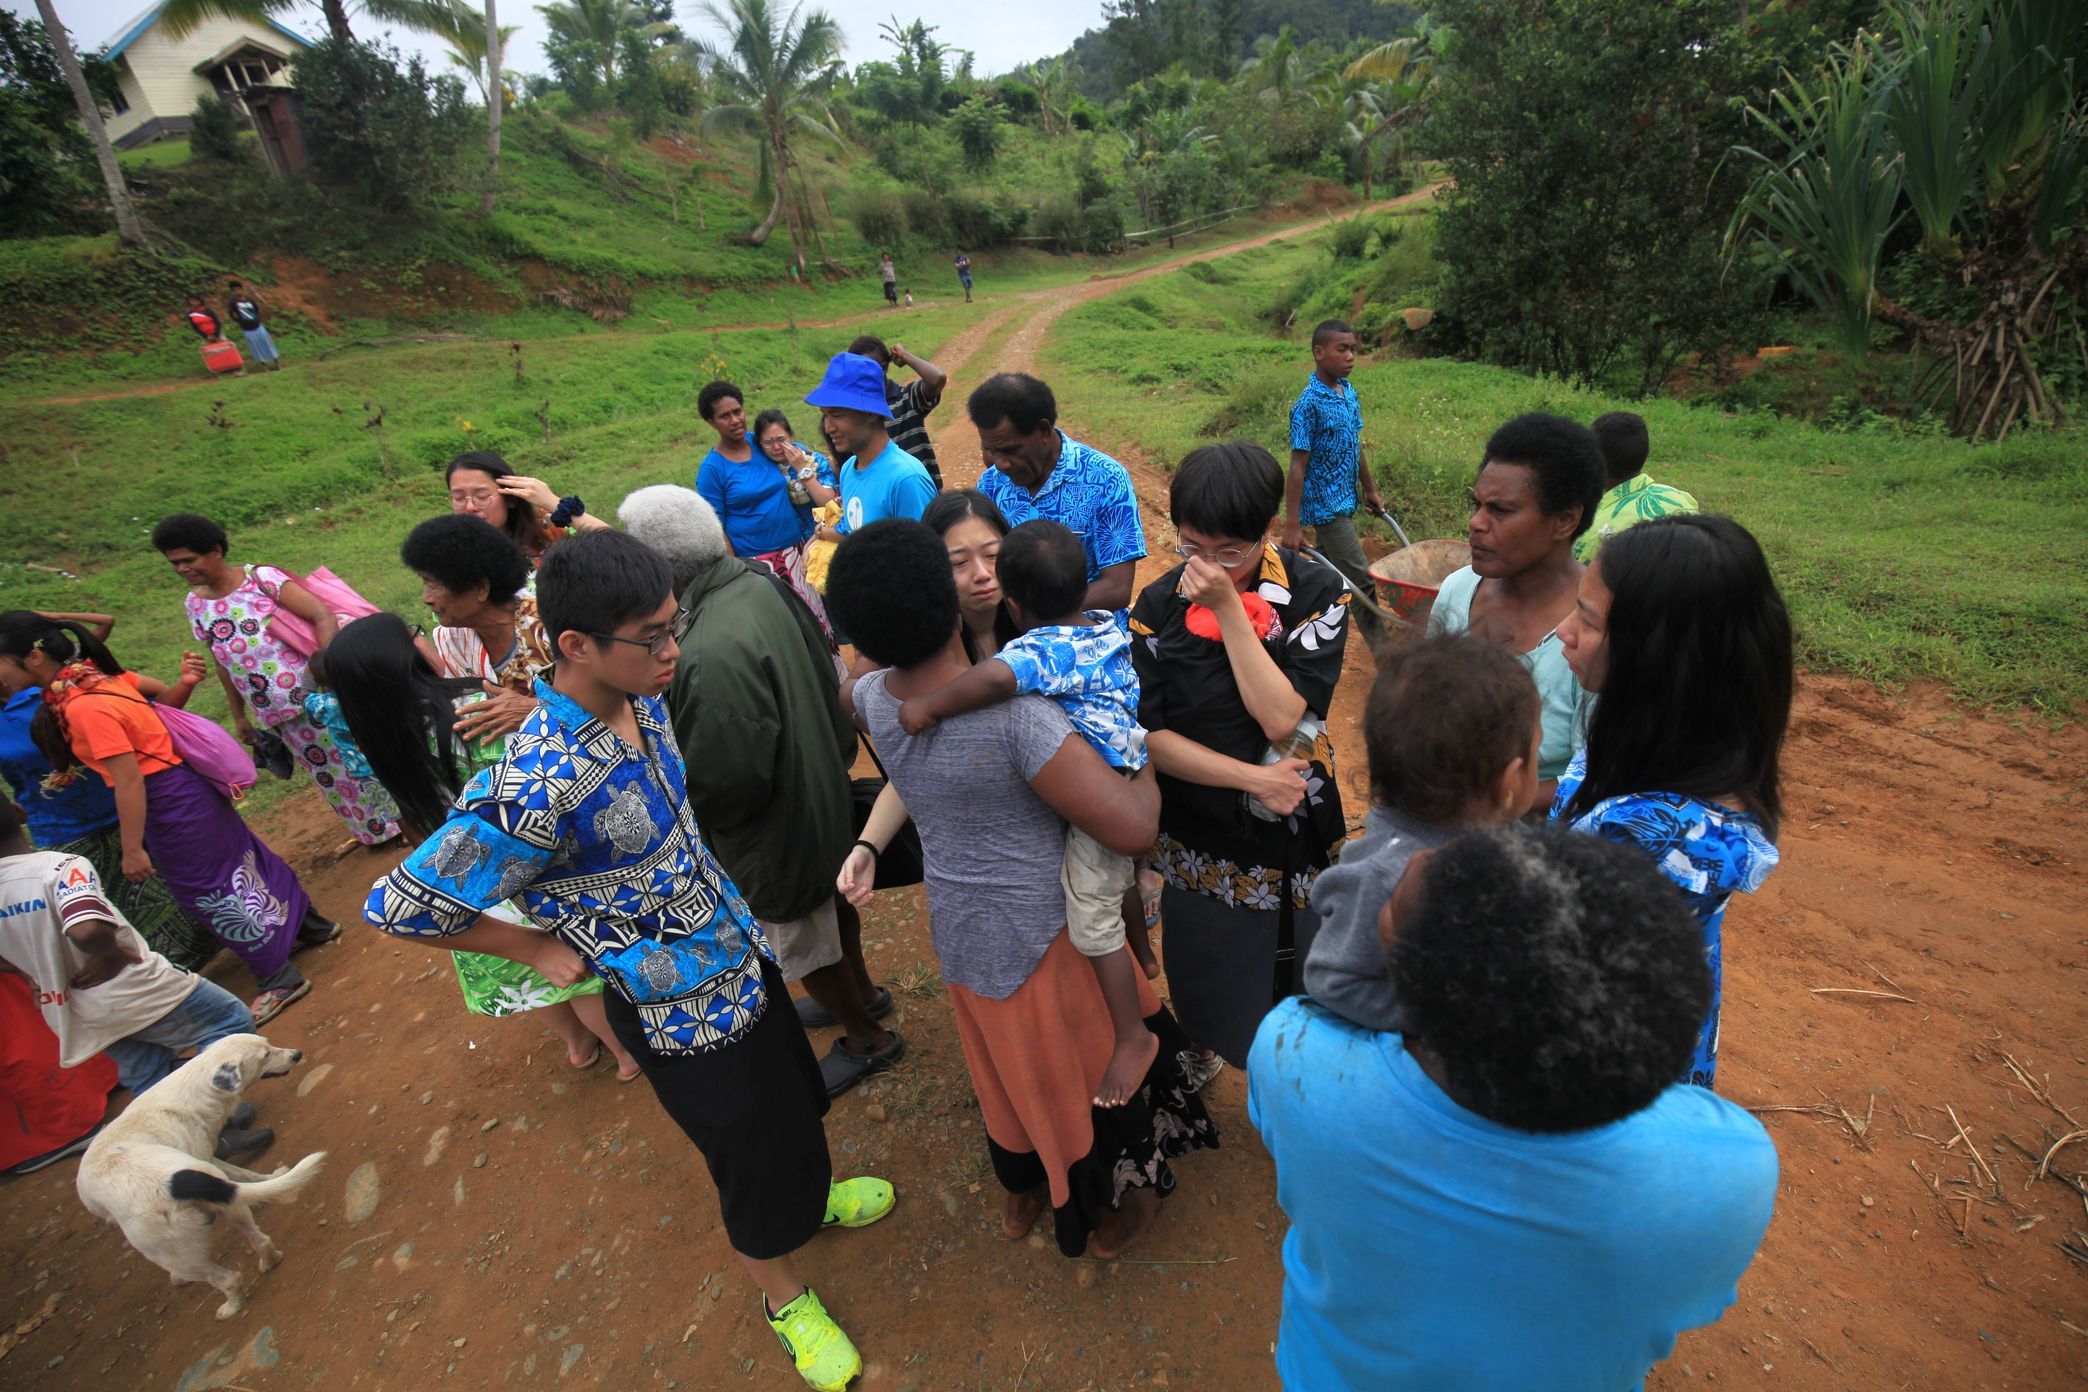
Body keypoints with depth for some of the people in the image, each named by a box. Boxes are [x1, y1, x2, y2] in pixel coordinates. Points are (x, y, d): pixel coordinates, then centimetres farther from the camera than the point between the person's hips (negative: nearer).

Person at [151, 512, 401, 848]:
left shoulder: (262, 578, -9)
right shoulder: (195, 605, 7)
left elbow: (323, 616, -17)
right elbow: (224, 664, 15)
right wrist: (239, 715, 16)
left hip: (316, 691, -5)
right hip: (279, 714, 5)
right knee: (325, 771, 12)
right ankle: (378, 830, 27)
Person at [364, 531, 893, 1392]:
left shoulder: (641, 699, -11)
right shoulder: (536, 789, -34)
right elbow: (399, 906, -23)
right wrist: (541, 950, -14)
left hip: (739, 956, 7)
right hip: (682, 1009, -6)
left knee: (794, 1098, 30)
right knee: (751, 1158, 18)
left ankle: (815, 1194, 62)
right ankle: (783, 1296, 49)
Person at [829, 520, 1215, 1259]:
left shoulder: (871, 699, -13)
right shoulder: (1019, 715, -35)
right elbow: (1132, 828, -33)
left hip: (957, 925, 6)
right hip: (1046, 933, -6)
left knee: (1006, 1065, 31)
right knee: (1092, 1066, 23)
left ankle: (1021, 1194, 57)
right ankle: (1111, 1211, 49)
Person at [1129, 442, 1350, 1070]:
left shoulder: (1315, 592, -14)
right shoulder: (1159, 606, -9)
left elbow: (1283, 719, -24)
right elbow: (1148, 732, -12)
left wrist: (1228, 606, -27)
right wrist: (1253, 778, -19)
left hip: (1292, 834, -1)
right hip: (1197, 836, 1)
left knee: (1299, 992, 21)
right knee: (1208, 986, 21)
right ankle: (1207, 1046, 53)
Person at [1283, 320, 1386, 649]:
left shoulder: (1350, 393, 6)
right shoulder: (1309, 403, -18)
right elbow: (1298, 466, -19)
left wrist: (1371, 490, 22)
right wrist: (1291, 525, -21)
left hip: (1345, 501, 8)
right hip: (1326, 505, -8)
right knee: (1360, 580, -3)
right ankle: (1383, 653, 8)